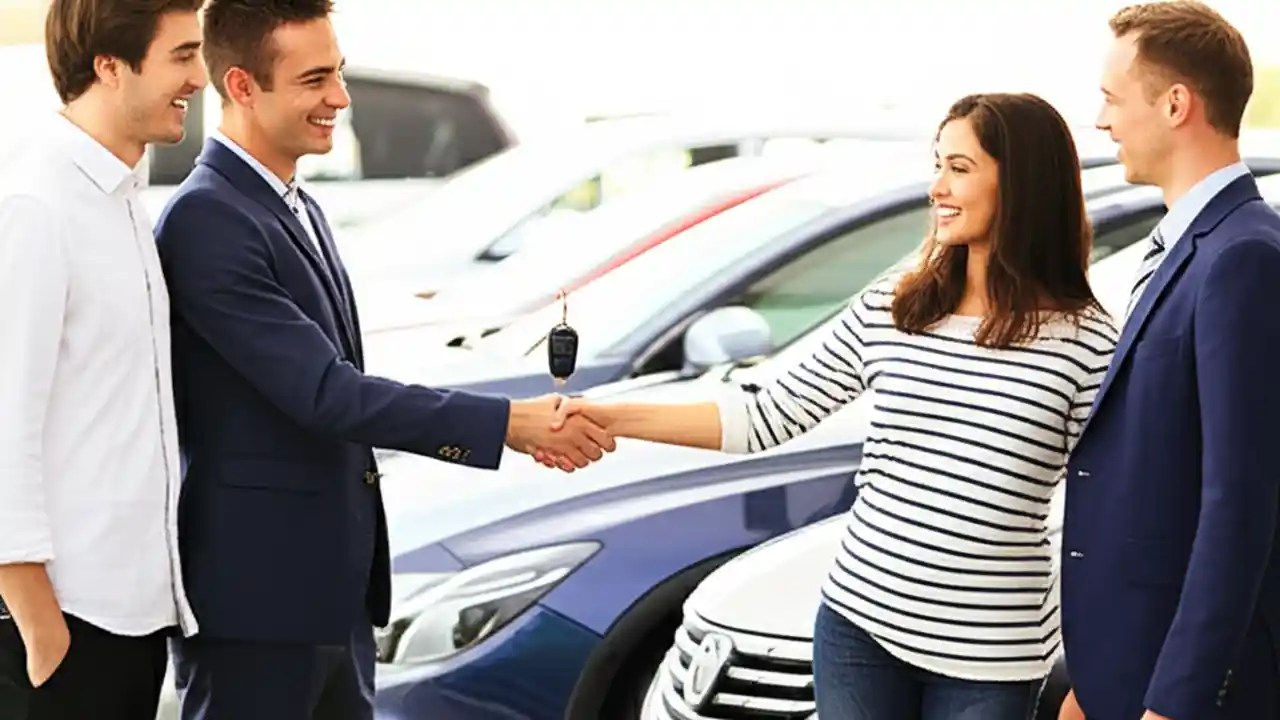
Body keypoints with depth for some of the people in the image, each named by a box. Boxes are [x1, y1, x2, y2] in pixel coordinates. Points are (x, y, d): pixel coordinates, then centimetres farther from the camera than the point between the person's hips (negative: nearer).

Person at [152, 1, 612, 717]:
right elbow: (323, 391, -23)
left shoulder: (299, 208, 13)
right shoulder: (206, 220, -18)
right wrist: (508, 423, -23)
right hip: (255, 590, -9)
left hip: (334, 589, 9)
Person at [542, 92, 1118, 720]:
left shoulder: (1087, 343, -7)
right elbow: (771, 415, 5)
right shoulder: (885, 311, 3)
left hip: (988, 658, -3)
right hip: (858, 624, 3)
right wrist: (615, 418, -2)